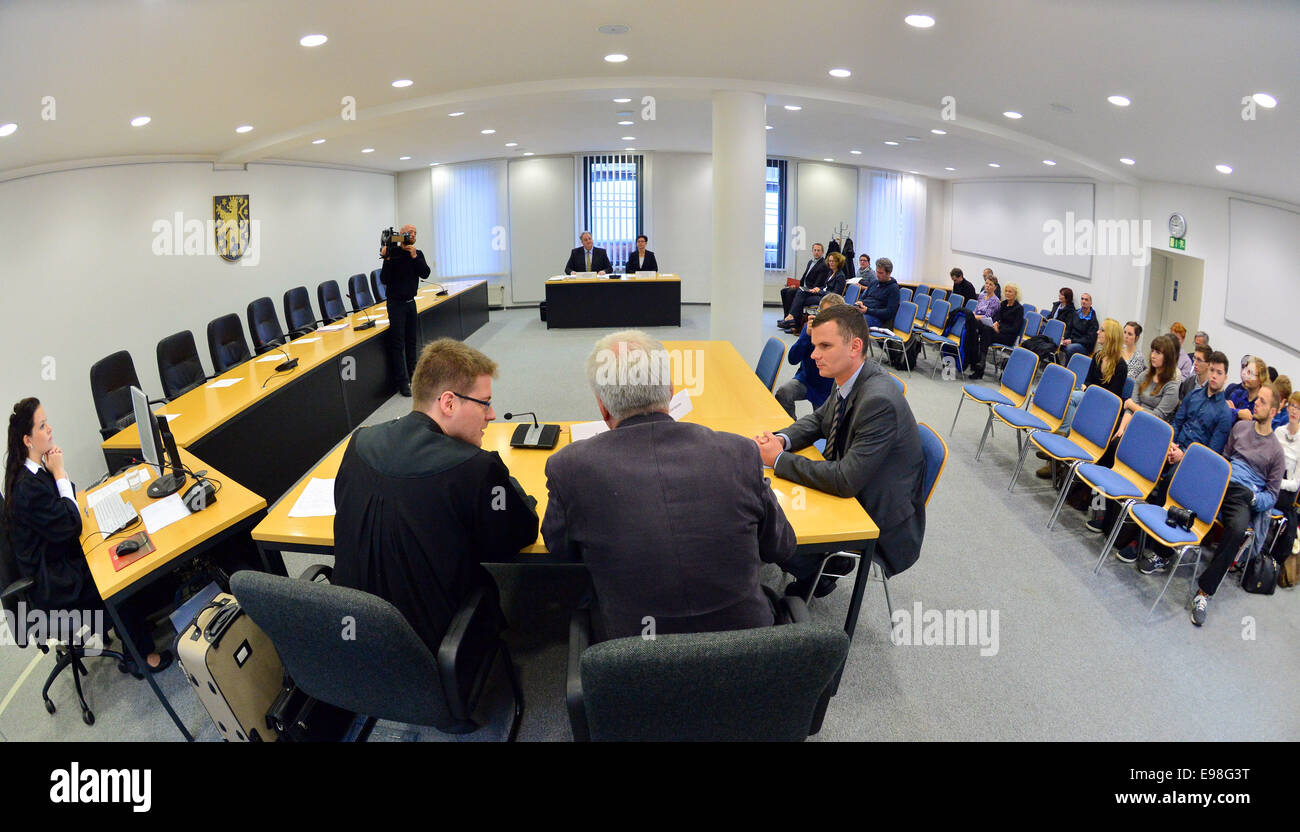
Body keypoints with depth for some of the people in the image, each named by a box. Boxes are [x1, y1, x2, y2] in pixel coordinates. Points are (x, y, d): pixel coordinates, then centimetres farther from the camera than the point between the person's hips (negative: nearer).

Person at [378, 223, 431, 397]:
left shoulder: (418, 254, 7)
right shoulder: (393, 254, -9)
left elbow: (425, 273, -8)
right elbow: (384, 280, -14)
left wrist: (414, 257, -18)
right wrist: (387, 260, -25)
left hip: (410, 302, 5)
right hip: (396, 303, -5)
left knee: (411, 341, 11)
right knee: (398, 344, -5)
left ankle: (412, 375, 20)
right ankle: (402, 383, -4)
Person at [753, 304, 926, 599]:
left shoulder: (879, 401, -32)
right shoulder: (848, 381, -3)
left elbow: (846, 481, -31)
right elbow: (819, 420, 15)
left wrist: (780, 459, -23)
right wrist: (782, 439, -7)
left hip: (881, 520, -9)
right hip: (849, 490, 9)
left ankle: (816, 575, 15)